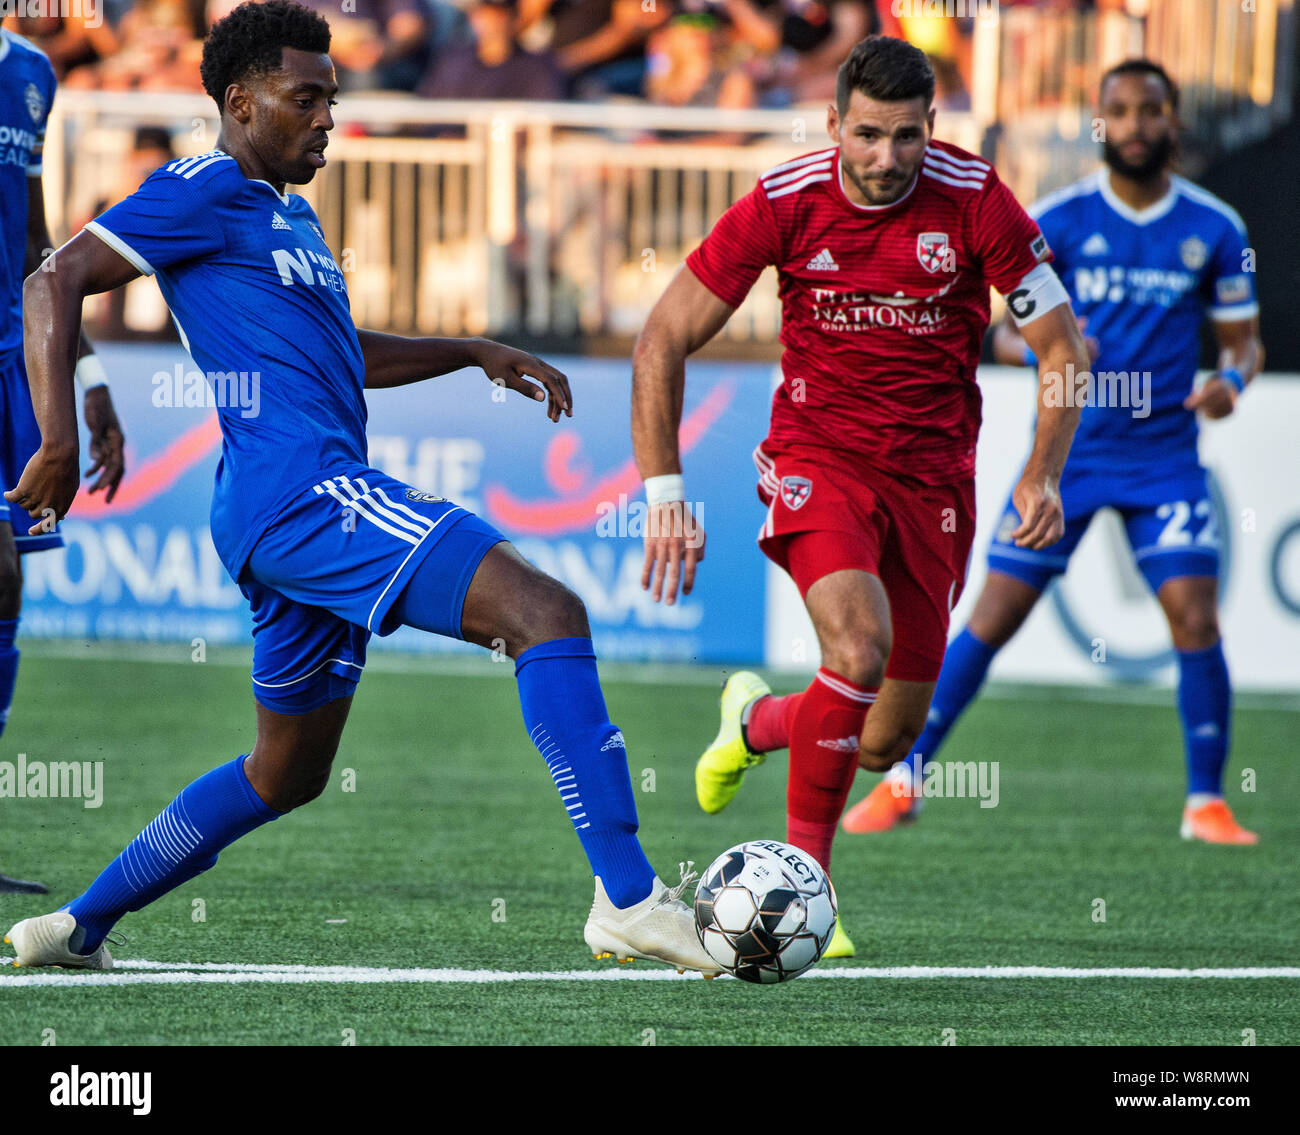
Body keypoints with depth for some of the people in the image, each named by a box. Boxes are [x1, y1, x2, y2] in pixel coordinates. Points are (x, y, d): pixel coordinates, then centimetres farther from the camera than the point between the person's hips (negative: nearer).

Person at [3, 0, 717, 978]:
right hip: (302, 487, -11)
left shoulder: (286, 210, 25)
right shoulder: (208, 191, -4)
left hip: (302, 519, 11)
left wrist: (480, 355, 33)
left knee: (289, 773, 21)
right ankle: (629, 898, -29)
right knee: (549, 614, -21)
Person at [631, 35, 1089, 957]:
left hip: (933, 478, 2)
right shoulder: (784, 204, -11)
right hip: (819, 458, -2)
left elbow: (1061, 344, -1)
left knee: (889, 741, 3)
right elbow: (664, 341, -5)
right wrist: (664, 492, -12)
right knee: (859, 653, -29)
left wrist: (1044, 474, -14)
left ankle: (758, 722, 38)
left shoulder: (974, 200, -10)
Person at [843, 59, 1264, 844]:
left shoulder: (1214, 230, 0)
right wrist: (1041, 349, -21)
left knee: (1196, 622, -12)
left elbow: (1243, 338, 8)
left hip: (1165, 453, 0)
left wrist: (1232, 380, -14)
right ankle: (904, 779, 9)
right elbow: (1006, 332, 1)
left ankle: (1207, 802, 2)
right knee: (992, 621, -1)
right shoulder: (1058, 221, -3)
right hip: (1068, 450, 0)